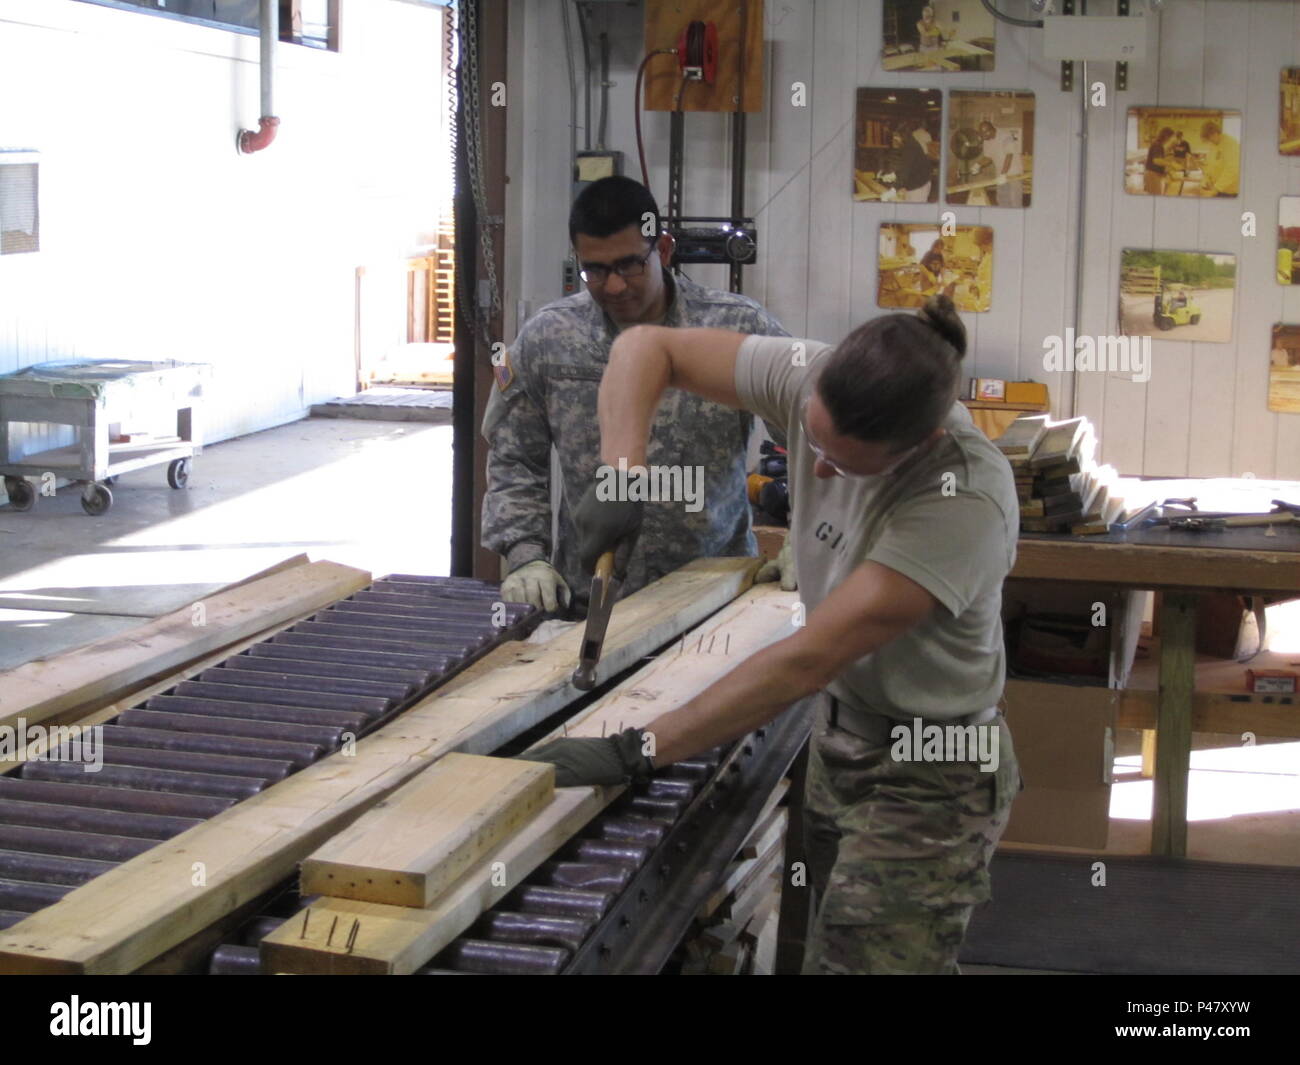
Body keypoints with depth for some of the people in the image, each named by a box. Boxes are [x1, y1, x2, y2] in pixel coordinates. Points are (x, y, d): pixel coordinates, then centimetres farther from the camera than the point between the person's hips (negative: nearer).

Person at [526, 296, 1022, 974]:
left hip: (928, 773, -6)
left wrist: (634, 753, -28)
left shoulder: (967, 500, -30)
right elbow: (646, 346, -3)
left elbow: (807, 662, -31)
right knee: (836, 948, 14)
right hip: (837, 740, 6)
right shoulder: (814, 380, -14)